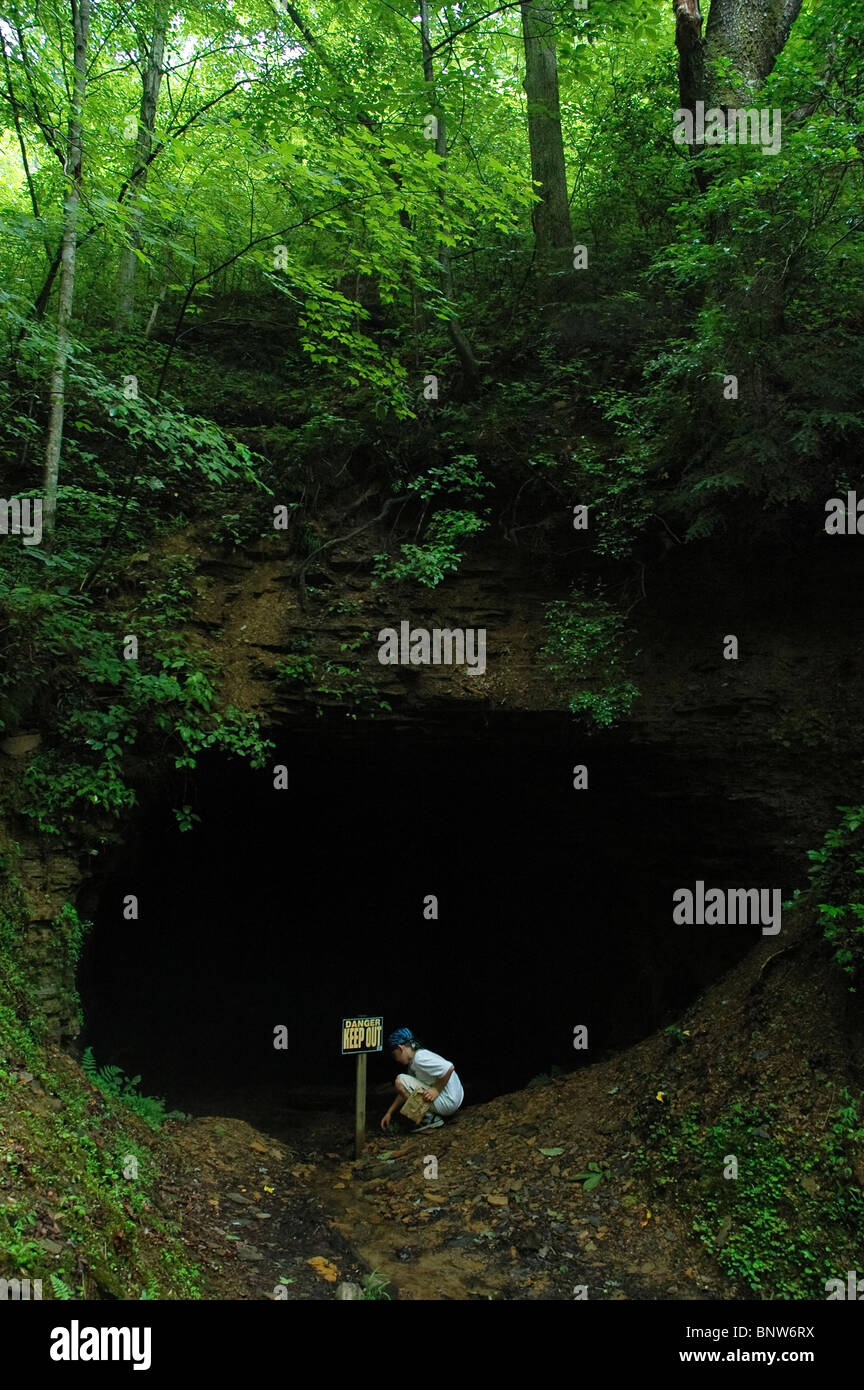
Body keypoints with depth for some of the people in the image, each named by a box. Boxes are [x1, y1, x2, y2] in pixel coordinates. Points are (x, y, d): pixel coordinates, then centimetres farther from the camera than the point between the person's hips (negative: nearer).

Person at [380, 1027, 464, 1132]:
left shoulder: (419, 1058, -19)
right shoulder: (412, 1062, 13)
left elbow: (449, 1068, -29)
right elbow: (405, 1092, 19)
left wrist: (437, 1090, -20)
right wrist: (389, 1113, 17)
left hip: (446, 1103, -11)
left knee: (400, 1081, -13)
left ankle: (428, 1118, -9)